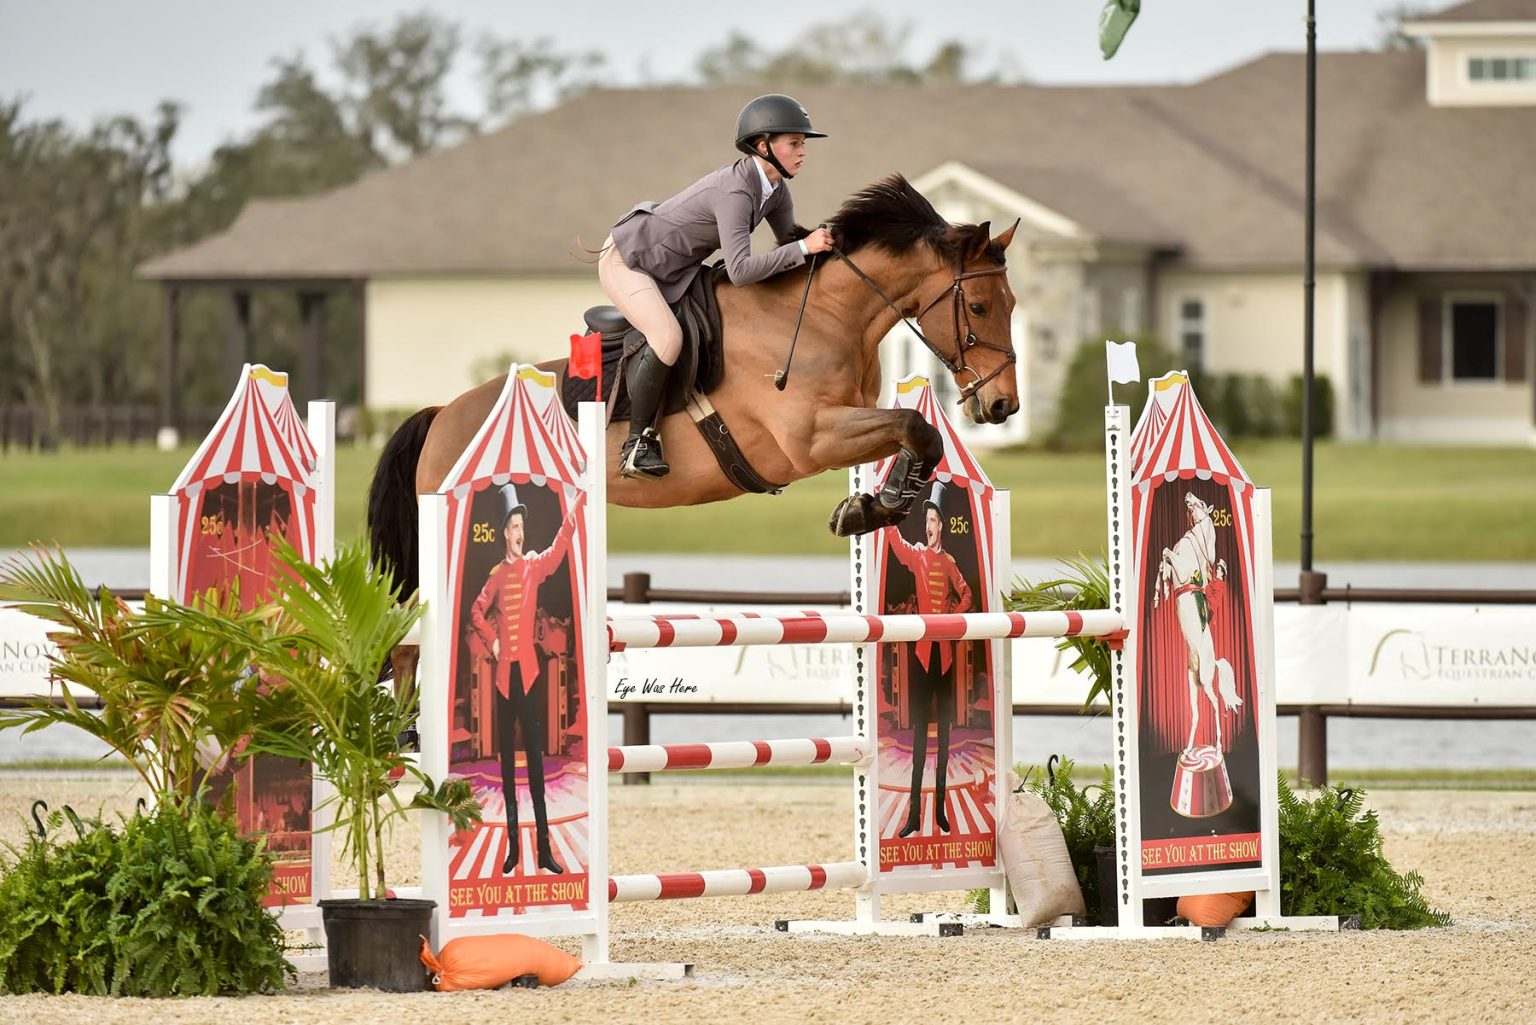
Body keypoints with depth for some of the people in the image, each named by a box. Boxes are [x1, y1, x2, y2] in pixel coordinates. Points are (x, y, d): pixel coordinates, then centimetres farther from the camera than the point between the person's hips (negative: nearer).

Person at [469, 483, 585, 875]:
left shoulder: (534, 566, 2)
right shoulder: (497, 575, 7)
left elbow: (559, 548, -14)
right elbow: (477, 612, 18)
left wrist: (577, 505, -26)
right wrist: (491, 641, 3)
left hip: (529, 670, -2)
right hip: (505, 672, 2)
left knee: (535, 756, -3)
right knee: (507, 757, 5)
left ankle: (544, 847, -3)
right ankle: (513, 846, 8)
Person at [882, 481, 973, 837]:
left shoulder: (948, 562, 6)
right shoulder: (916, 555, 3)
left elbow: (965, 596, 12)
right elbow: (895, 541, -11)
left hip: (944, 650, 1)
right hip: (923, 648, -1)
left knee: (944, 730, 5)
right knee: (919, 731, -2)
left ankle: (940, 809, 11)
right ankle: (914, 812, -2)